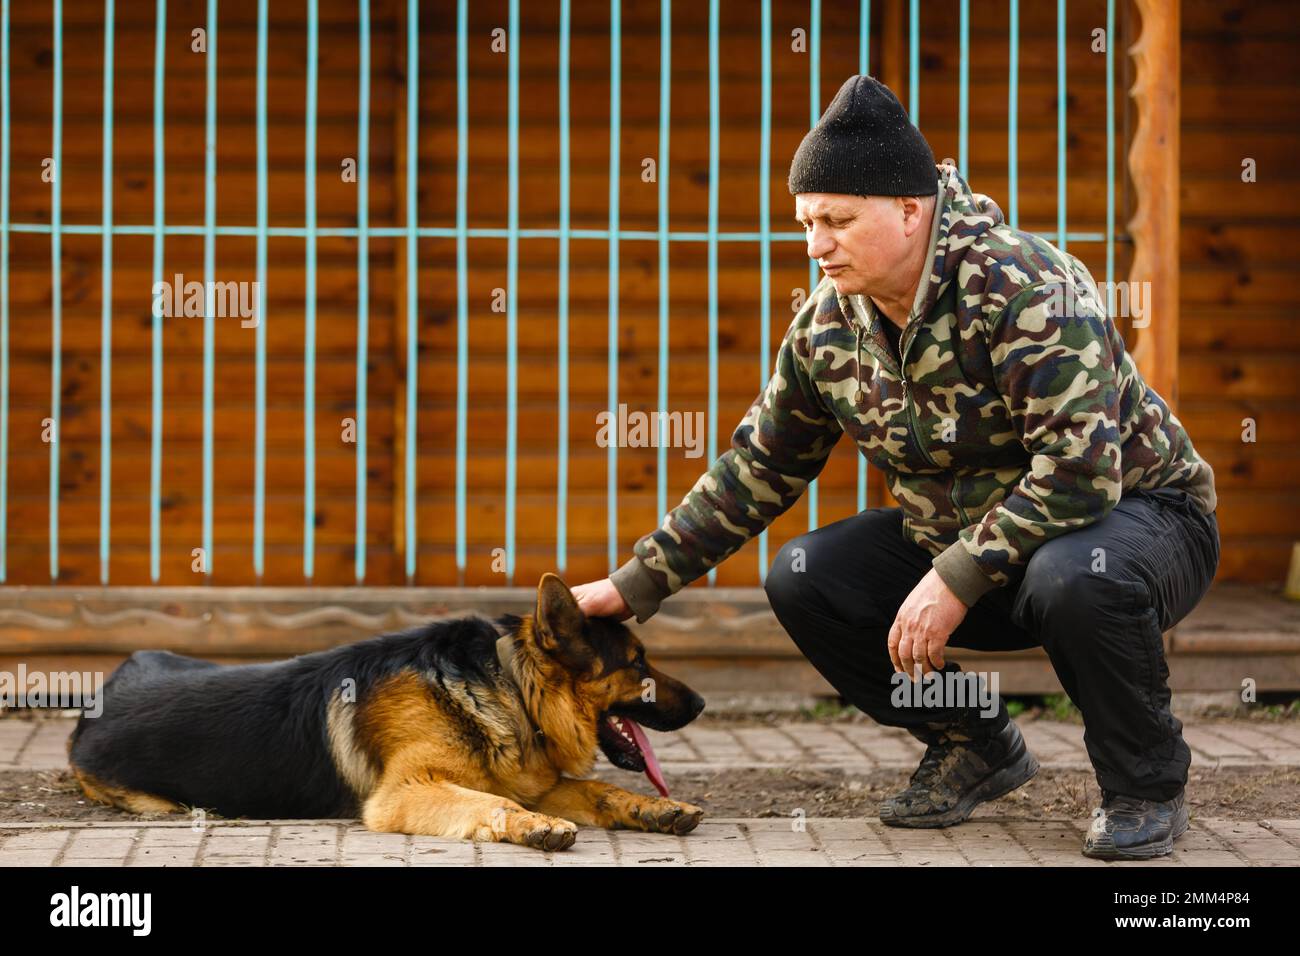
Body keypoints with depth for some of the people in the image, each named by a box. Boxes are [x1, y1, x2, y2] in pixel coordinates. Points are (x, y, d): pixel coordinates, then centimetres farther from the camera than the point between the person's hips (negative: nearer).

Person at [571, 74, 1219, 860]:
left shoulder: (1025, 288, -27)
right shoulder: (828, 325, -5)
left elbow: (1080, 470, -34)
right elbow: (757, 470, 6)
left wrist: (957, 579, -35)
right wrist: (636, 587, 3)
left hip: (1138, 509, -6)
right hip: (957, 532, 7)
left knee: (1076, 577, -41)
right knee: (804, 580, -11)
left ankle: (1148, 785, -11)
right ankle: (973, 746, 9)